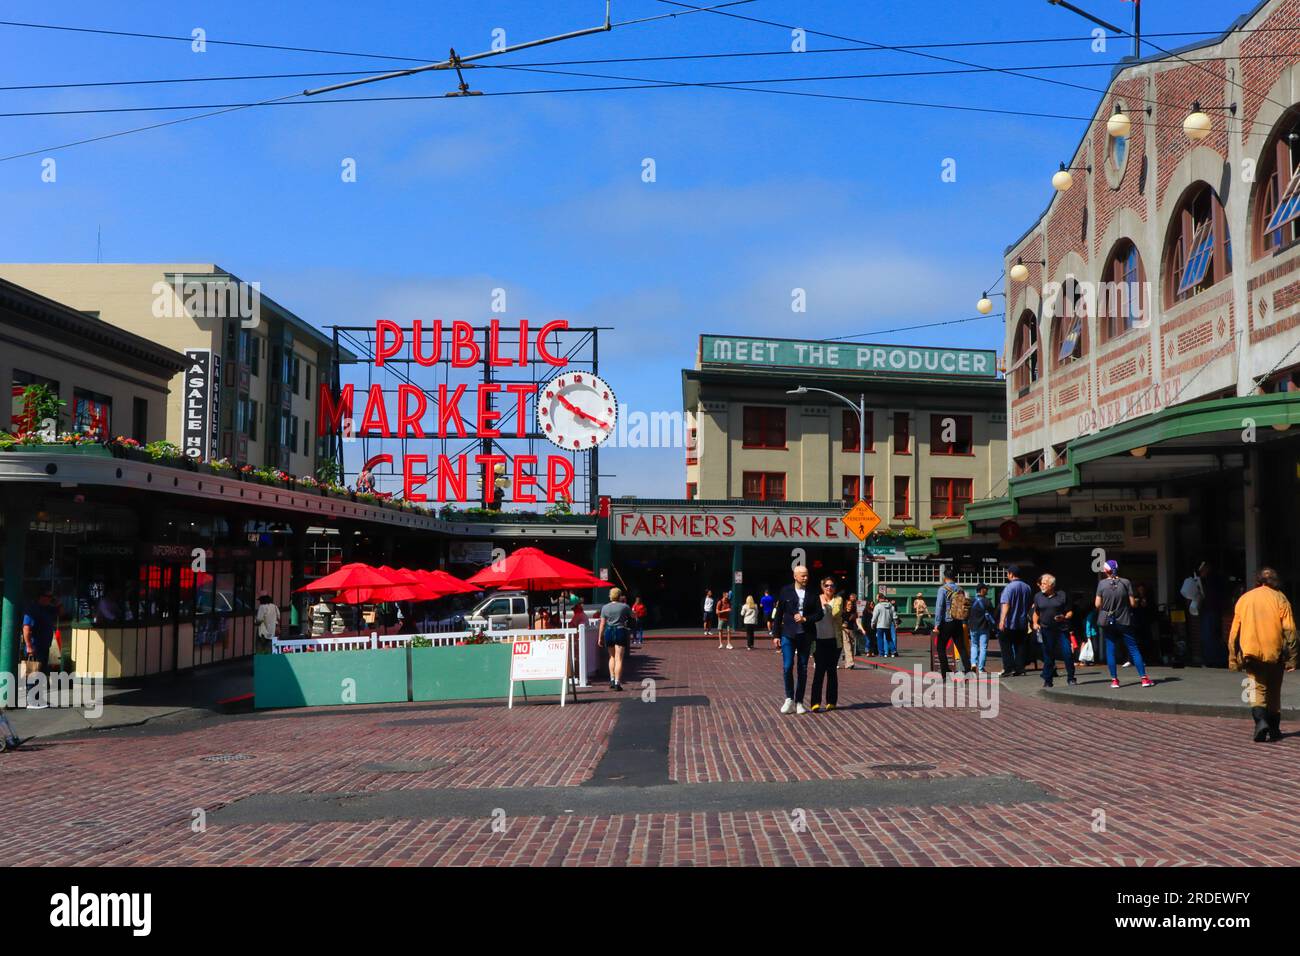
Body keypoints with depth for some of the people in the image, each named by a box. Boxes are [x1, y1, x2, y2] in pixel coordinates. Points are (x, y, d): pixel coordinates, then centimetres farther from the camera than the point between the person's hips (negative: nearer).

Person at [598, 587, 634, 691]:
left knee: (612, 656, 21)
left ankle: (612, 680, 17)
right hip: (621, 631, -2)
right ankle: (617, 683, -9)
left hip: (609, 632, 2)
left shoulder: (605, 608, 3)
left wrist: (600, 637, 6)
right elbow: (633, 615, 16)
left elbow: (602, 624, 1)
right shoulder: (624, 606, -2)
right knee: (619, 658, -3)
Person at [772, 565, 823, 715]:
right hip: (788, 635, -2)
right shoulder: (786, 591, 1)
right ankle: (789, 699, 5)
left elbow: (819, 614, 5)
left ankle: (799, 702, 14)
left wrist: (805, 619, -12)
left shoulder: (812, 593, 4)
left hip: (806, 635, 2)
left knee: (802, 669, 6)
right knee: (787, 666, -10)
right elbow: (778, 614, 4)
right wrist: (776, 635, 1)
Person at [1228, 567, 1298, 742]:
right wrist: (1291, 658, -5)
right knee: (1274, 691, 14)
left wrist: (1233, 659, 11)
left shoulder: (1244, 599, 8)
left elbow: (1234, 632, 7)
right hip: (1274, 654, 0)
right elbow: (1289, 630, -7)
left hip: (1251, 653, 0)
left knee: (1257, 688, 4)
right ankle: (1274, 729, 21)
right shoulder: (1280, 598, 1)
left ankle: (1260, 720, -20)